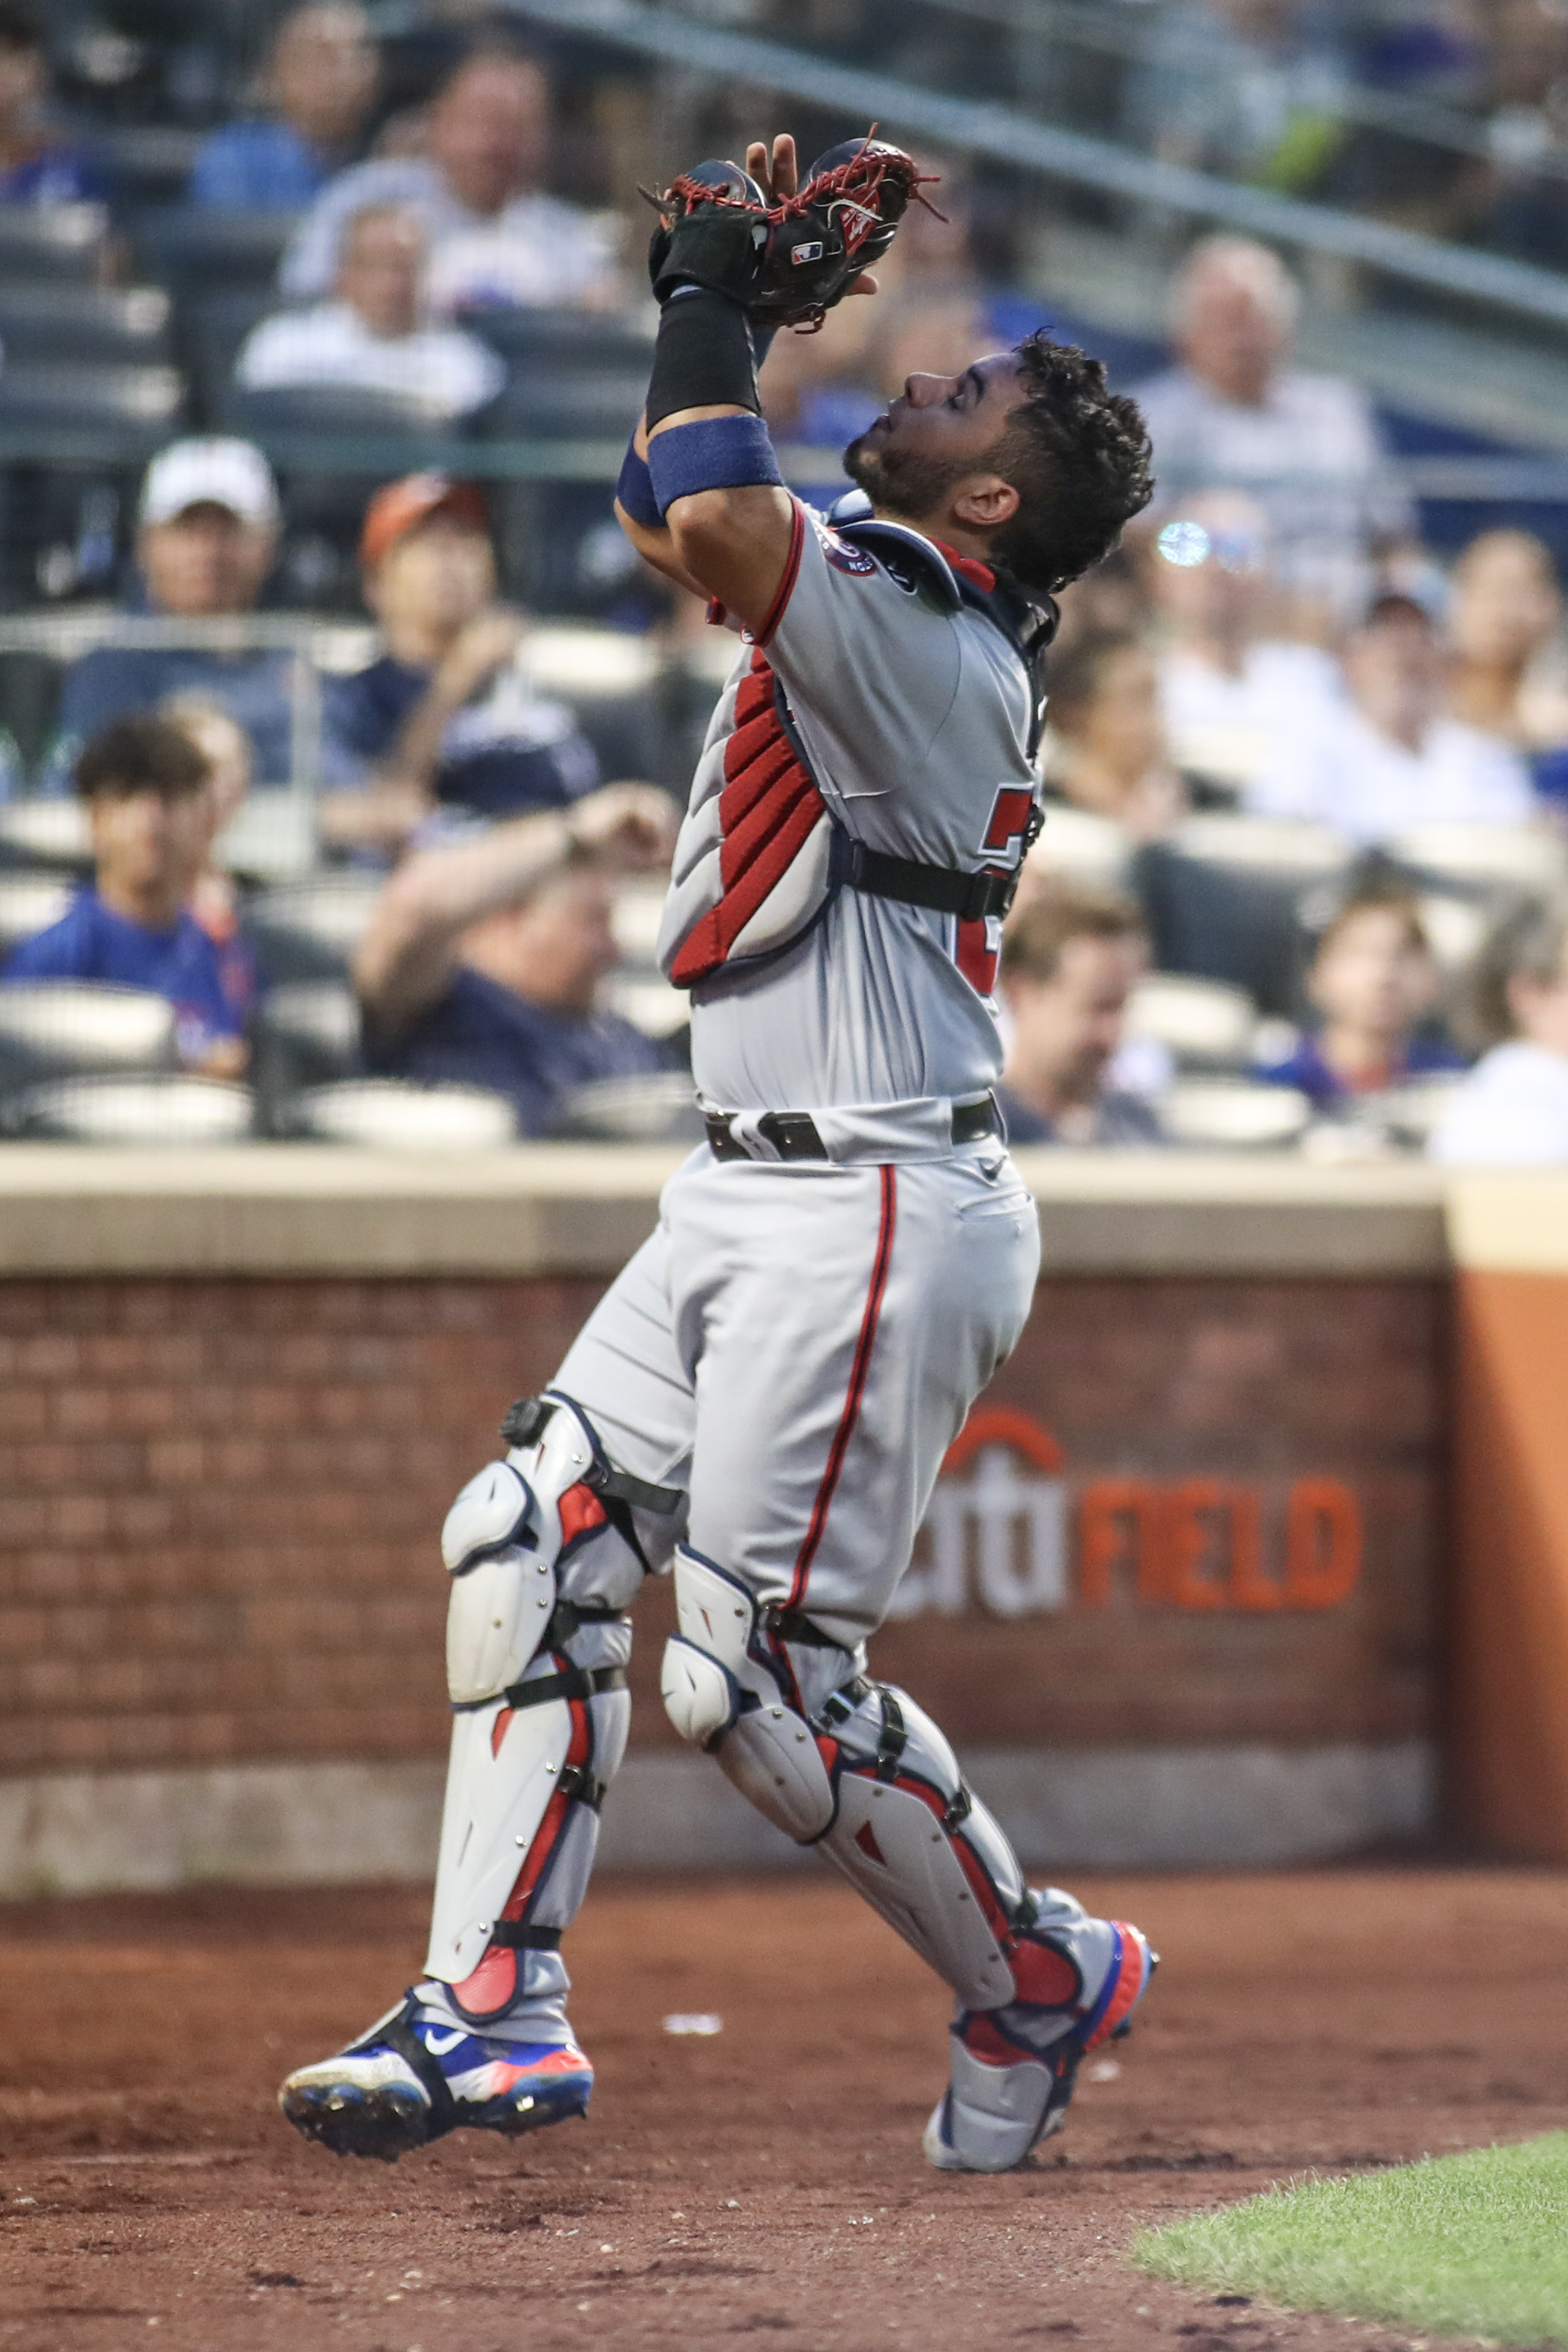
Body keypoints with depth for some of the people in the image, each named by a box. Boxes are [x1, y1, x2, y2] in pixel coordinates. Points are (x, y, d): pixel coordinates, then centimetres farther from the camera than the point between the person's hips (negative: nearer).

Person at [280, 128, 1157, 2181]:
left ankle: (1038, 1979, 11)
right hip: (749, 1197, 10)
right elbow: (673, 521, 26)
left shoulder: (921, 641, -17)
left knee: (755, 1681, -8)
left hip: (872, 1217, -10)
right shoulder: (860, 600, 12)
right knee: (529, 1539, 3)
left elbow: (715, 521, -32)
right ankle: (496, 2006, 5)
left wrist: (708, 306, -15)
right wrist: (724, 292, 13)